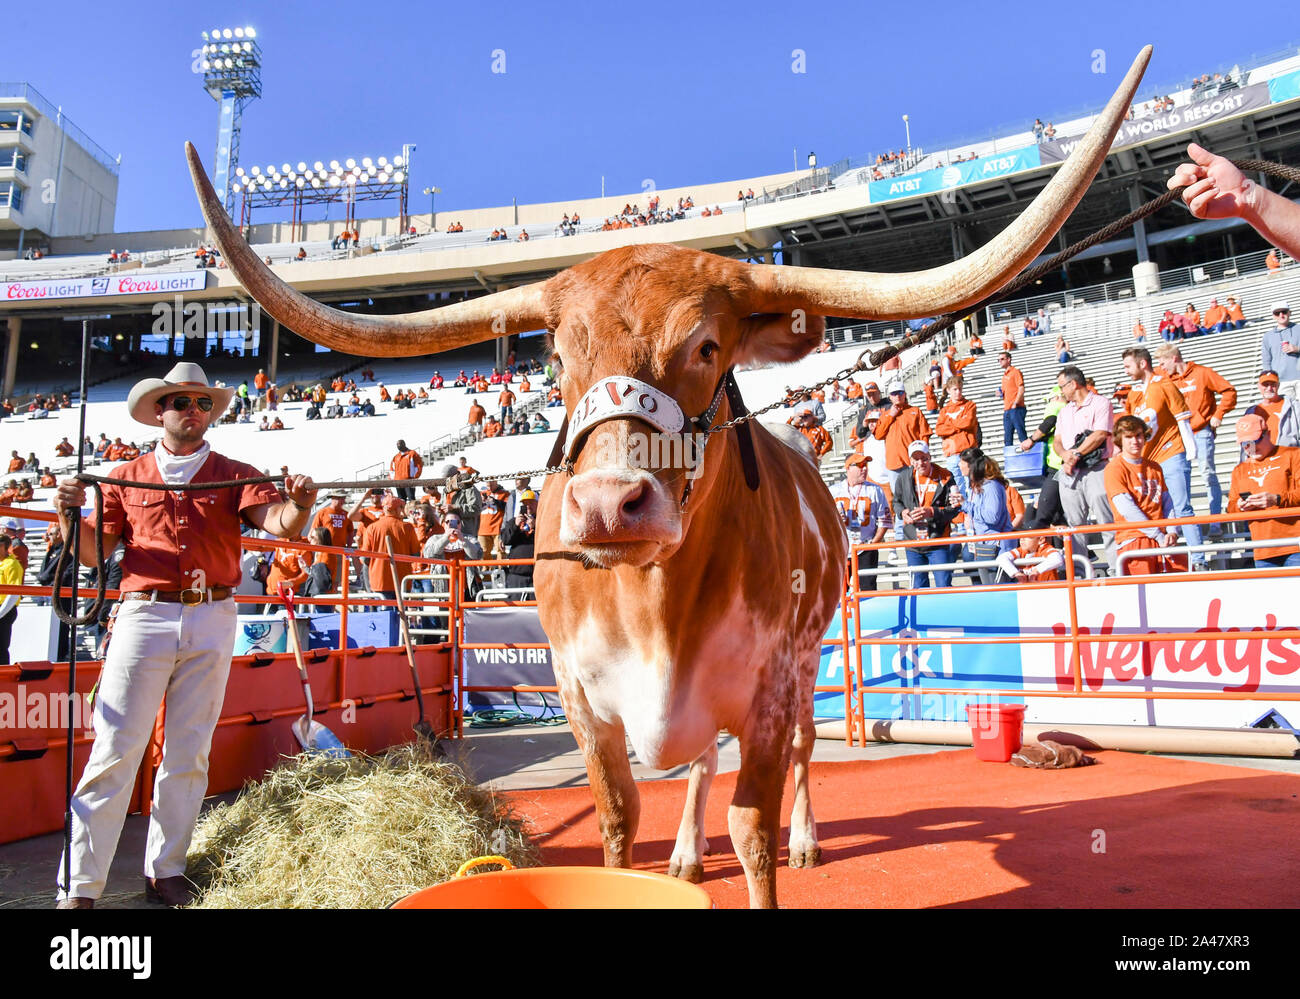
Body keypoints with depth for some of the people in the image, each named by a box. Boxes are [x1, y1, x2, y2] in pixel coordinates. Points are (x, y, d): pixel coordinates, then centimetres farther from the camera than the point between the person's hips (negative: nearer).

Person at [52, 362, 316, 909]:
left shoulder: (234, 475, 8)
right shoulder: (127, 478, 11)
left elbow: (276, 523, -9)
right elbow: (91, 552, 10)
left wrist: (297, 505, -31)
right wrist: (71, 513, -9)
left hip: (212, 622, 1)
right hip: (145, 617, 0)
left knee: (189, 753, 8)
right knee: (116, 750, -2)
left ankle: (165, 870, 21)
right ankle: (79, 884, 8)